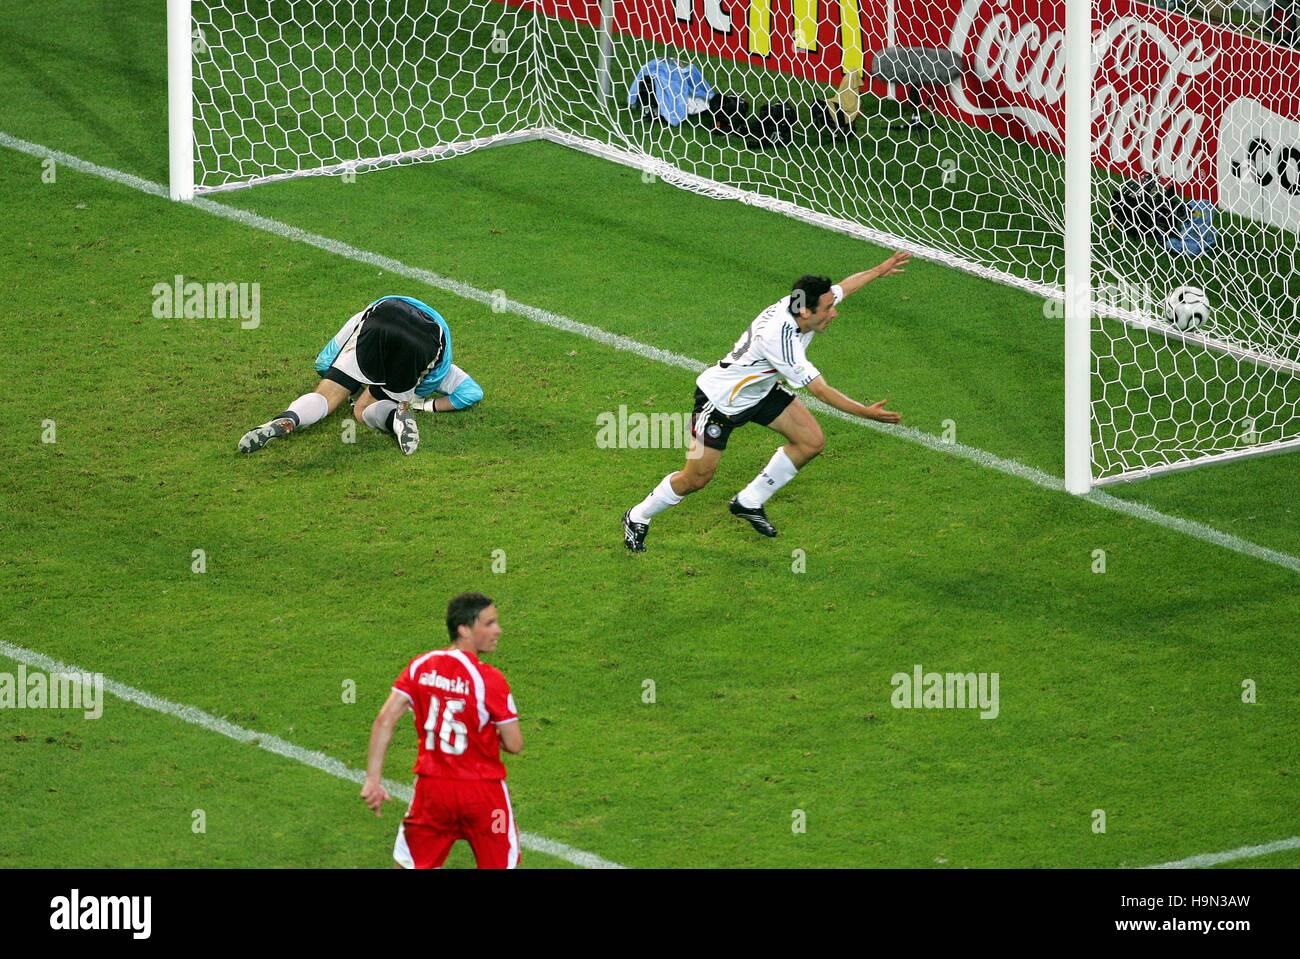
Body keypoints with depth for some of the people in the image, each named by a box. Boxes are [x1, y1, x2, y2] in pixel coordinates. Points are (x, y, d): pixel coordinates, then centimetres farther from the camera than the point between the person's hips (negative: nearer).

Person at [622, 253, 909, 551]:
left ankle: (748, 503, 15)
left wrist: (880, 270, 18)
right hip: (720, 400, -9)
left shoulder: (799, 303, -17)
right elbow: (820, 390, -37)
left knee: (811, 441, -2)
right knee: (696, 478, -3)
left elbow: (842, 286, 8)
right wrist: (866, 413, -36)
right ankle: (638, 518, 24)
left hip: (760, 391, 9)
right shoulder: (779, 338, -41)